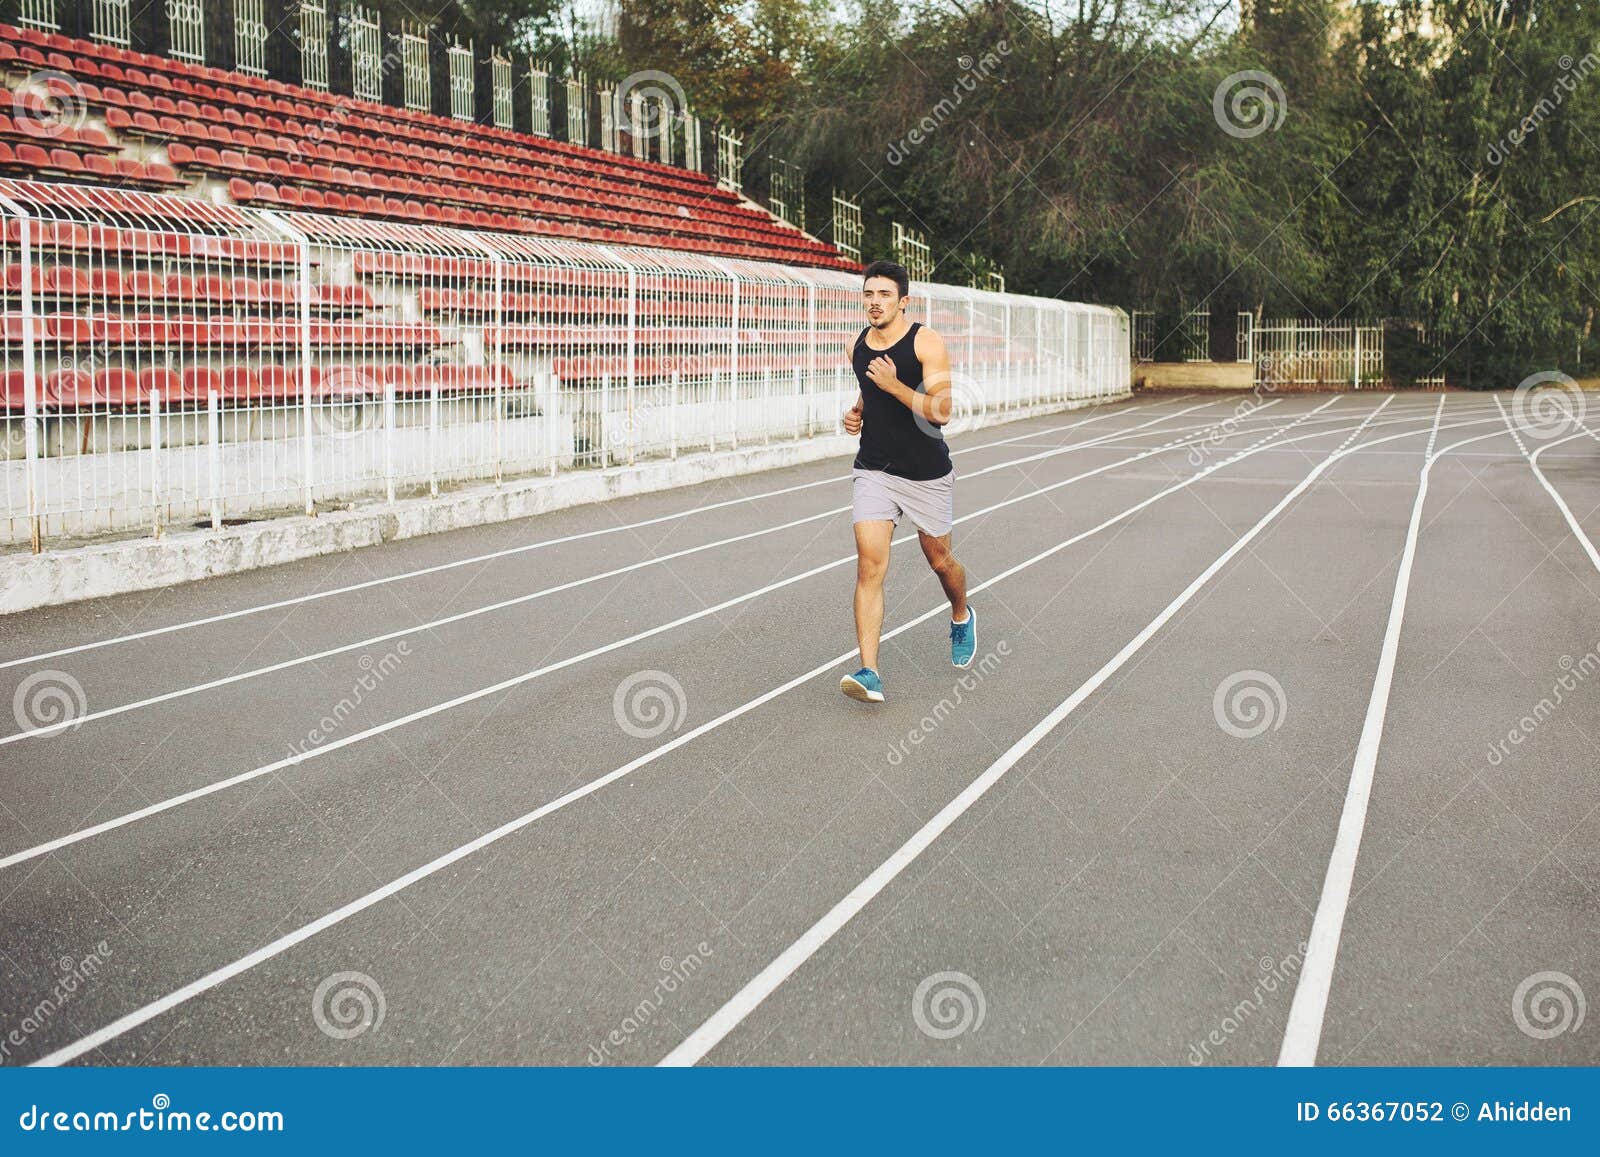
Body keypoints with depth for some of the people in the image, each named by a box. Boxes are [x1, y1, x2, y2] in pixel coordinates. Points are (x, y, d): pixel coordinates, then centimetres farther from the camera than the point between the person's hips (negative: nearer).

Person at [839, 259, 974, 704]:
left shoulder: (926, 342, -12)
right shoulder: (858, 346, 4)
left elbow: (941, 412, -19)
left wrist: (894, 386, -29)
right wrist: (856, 413, 4)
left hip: (926, 474, -3)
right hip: (873, 470, 3)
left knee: (940, 560, 15)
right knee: (870, 564, -13)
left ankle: (961, 616, 50)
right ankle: (869, 673, -18)